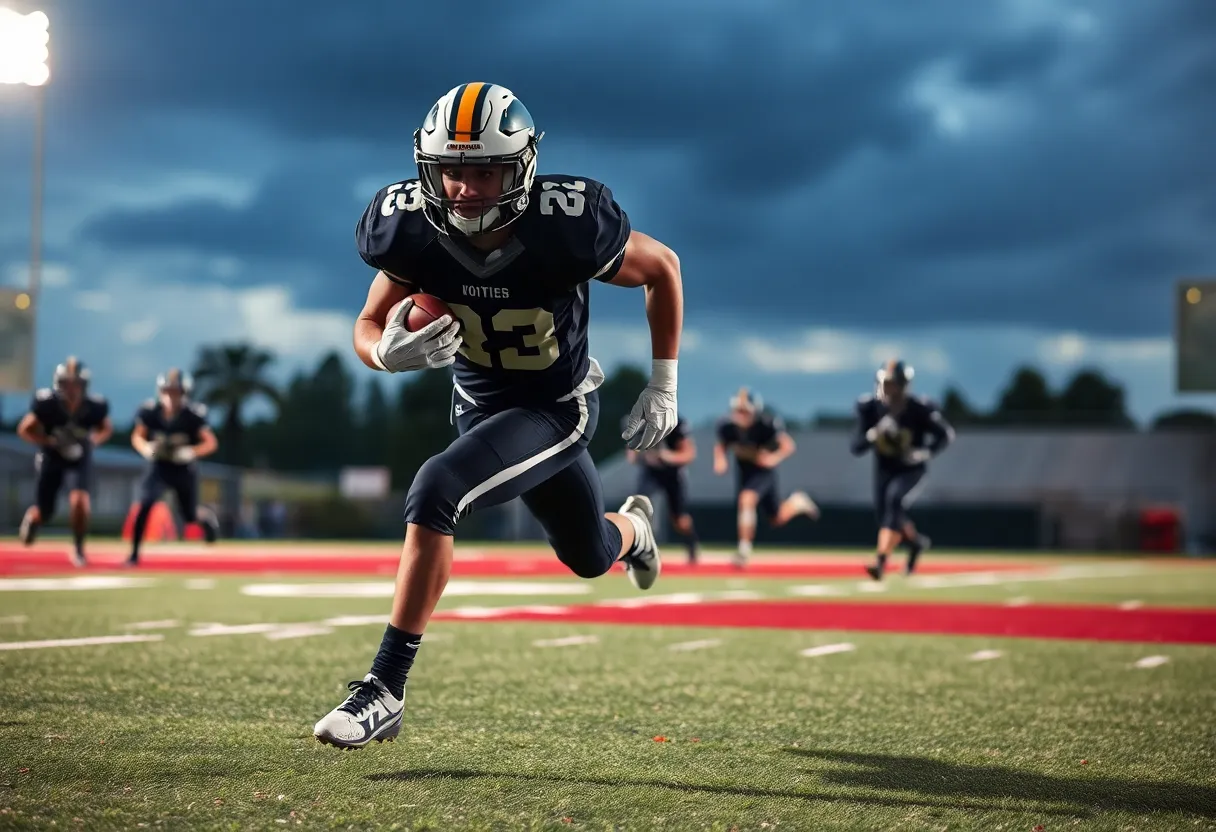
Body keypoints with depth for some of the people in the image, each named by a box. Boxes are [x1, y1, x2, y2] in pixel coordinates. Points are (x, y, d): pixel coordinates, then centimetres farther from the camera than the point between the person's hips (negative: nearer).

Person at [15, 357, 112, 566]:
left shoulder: (95, 406, -19)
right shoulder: (46, 402, -23)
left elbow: (106, 429, 2)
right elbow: (25, 429, -11)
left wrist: (93, 441, -17)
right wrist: (48, 441, -24)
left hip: (79, 458, 0)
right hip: (51, 457, 0)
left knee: (79, 501, -23)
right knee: (43, 513, 4)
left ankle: (78, 547, 1)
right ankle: (32, 517, 44)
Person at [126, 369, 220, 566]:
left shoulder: (193, 414, -19)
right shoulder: (150, 411, -14)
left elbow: (211, 443, -12)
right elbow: (137, 437, 0)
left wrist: (190, 452, -29)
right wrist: (146, 449, -22)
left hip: (185, 470, 0)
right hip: (159, 467, 0)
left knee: (190, 516, 12)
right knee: (145, 504, -23)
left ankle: (206, 515, 51)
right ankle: (134, 553, -13)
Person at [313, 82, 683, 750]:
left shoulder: (564, 226, -30)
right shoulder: (414, 231, -22)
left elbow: (663, 268, -12)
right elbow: (367, 327, -8)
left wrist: (663, 386, -7)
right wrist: (389, 352, -34)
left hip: (558, 407, -5)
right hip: (478, 404, 5)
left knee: (435, 493, -29)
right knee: (587, 557, 23)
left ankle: (385, 690, -20)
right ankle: (632, 528, 63)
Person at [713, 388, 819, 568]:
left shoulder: (767, 423, -29)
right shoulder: (727, 425, -19)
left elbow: (789, 446, -20)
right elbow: (721, 446, 1)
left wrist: (774, 458, -39)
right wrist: (720, 459, -21)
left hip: (764, 470, -4)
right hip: (743, 470, 5)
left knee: (746, 498, -31)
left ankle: (744, 549, -18)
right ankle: (797, 503, 44)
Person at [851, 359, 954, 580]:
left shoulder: (919, 409, -21)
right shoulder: (870, 407, -15)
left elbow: (946, 434, -7)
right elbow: (857, 447, -14)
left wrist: (925, 453, -23)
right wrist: (875, 434, -34)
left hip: (911, 469, -4)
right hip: (884, 469, 4)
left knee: (894, 500, -28)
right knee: (884, 512, 7)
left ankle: (880, 562, -34)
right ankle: (915, 541, 42)